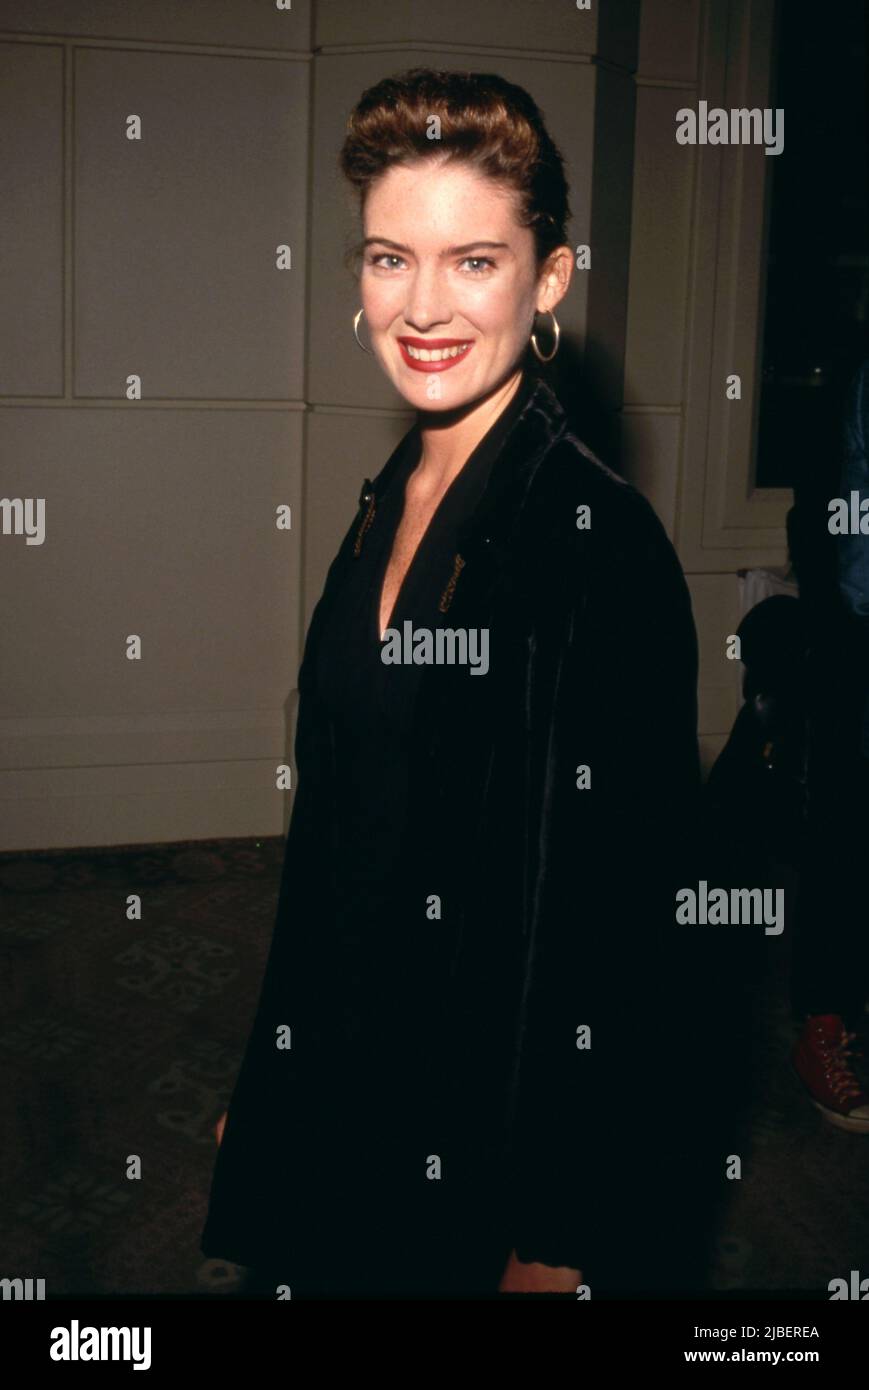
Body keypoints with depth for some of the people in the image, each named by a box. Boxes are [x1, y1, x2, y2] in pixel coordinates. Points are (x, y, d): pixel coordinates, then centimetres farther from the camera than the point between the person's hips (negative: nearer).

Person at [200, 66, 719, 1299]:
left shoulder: (598, 534, -20)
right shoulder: (390, 503, 3)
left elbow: (621, 928, -19)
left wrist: (557, 1247, -16)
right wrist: (272, 1089, 14)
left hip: (496, 1149, -7)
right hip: (348, 1105, 7)